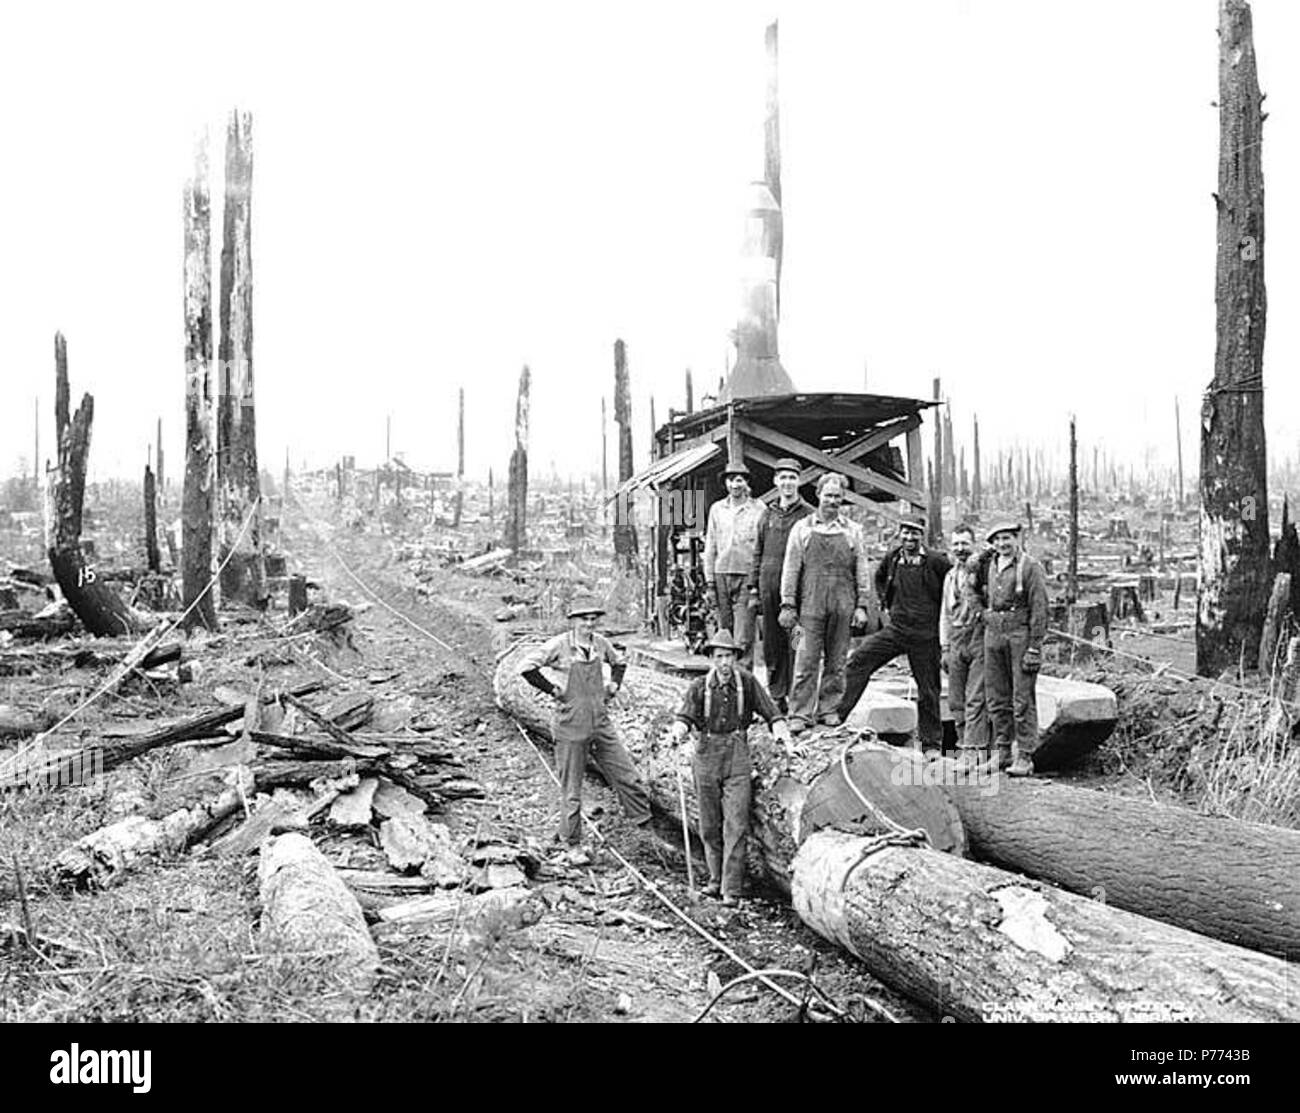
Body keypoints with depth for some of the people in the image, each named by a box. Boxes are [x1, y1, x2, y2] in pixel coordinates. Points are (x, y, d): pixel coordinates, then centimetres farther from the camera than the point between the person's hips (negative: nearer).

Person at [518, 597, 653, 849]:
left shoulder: (601, 643, 4)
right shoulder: (560, 645, -11)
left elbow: (619, 662, 26)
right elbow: (526, 667, -13)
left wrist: (614, 684, 10)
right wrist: (552, 690, -11)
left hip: (601, 724, 5)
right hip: (571, 728, -4)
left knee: (628, 778, 6)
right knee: (571, 789, 5)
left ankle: (644, 825, 21)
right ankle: (570, 839, 21)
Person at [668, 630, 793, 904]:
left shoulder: (747, 682, -1)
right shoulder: (700, 686, -1)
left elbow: (771, 713, 3)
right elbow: (685, 716, -8)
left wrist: (783, 735, -14)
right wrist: (679, 731, -30)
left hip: (737, 757, -1)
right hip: (707, 756, 1)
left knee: (736, 825, -8)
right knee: (709, 825, 11)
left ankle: (732, 889, -4)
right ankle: (716, 878, 29)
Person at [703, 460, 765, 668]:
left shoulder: (758, 509, 1)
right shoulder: (717, 509, 12)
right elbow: (710, 548, 13)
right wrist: (709, 582, 7)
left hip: (747, 575, -4)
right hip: (721, 574, 4)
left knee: (744, 638, -8)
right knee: (724, 632, 8)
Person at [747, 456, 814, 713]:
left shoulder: (809, 514, 2)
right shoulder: (767, 514, 14)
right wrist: (753, 588, 9)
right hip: (769, 587, 4)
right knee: (772, 643, 7)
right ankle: (776, 696, 16)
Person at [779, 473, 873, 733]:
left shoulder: (852, 530, 10)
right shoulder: (802, 528, 6)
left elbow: (862, 571, 10)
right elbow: (790, 568, 5)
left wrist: (861, 606, 3)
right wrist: (788, 605, -1)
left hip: (843, 605, 2)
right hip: (810, 604, -1)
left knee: (836, 661, 6)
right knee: (806, 660, -4)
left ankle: (830, 709, 17)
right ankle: (800, 714, -1)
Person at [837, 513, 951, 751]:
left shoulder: (936, 562, -11)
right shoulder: (892, 557, 4)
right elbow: (879, 577, 25)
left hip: (925, 634, -3)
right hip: (896, 628, 4)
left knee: (928, 690, 5)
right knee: (859, 660, -13)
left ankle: (931, 744, 18)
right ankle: (837, 713, -8)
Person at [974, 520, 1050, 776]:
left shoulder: (1031, 567, -6)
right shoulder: (990, 566, 12)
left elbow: (1039, 610, -10)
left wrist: (1035, 648, -14)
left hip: (1020, 634, -6)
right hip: (993, 634, 6)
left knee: (1023, 700, -3)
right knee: (996, 699, 9)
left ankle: (1024, 757, 1)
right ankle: (1001, 752, 18)